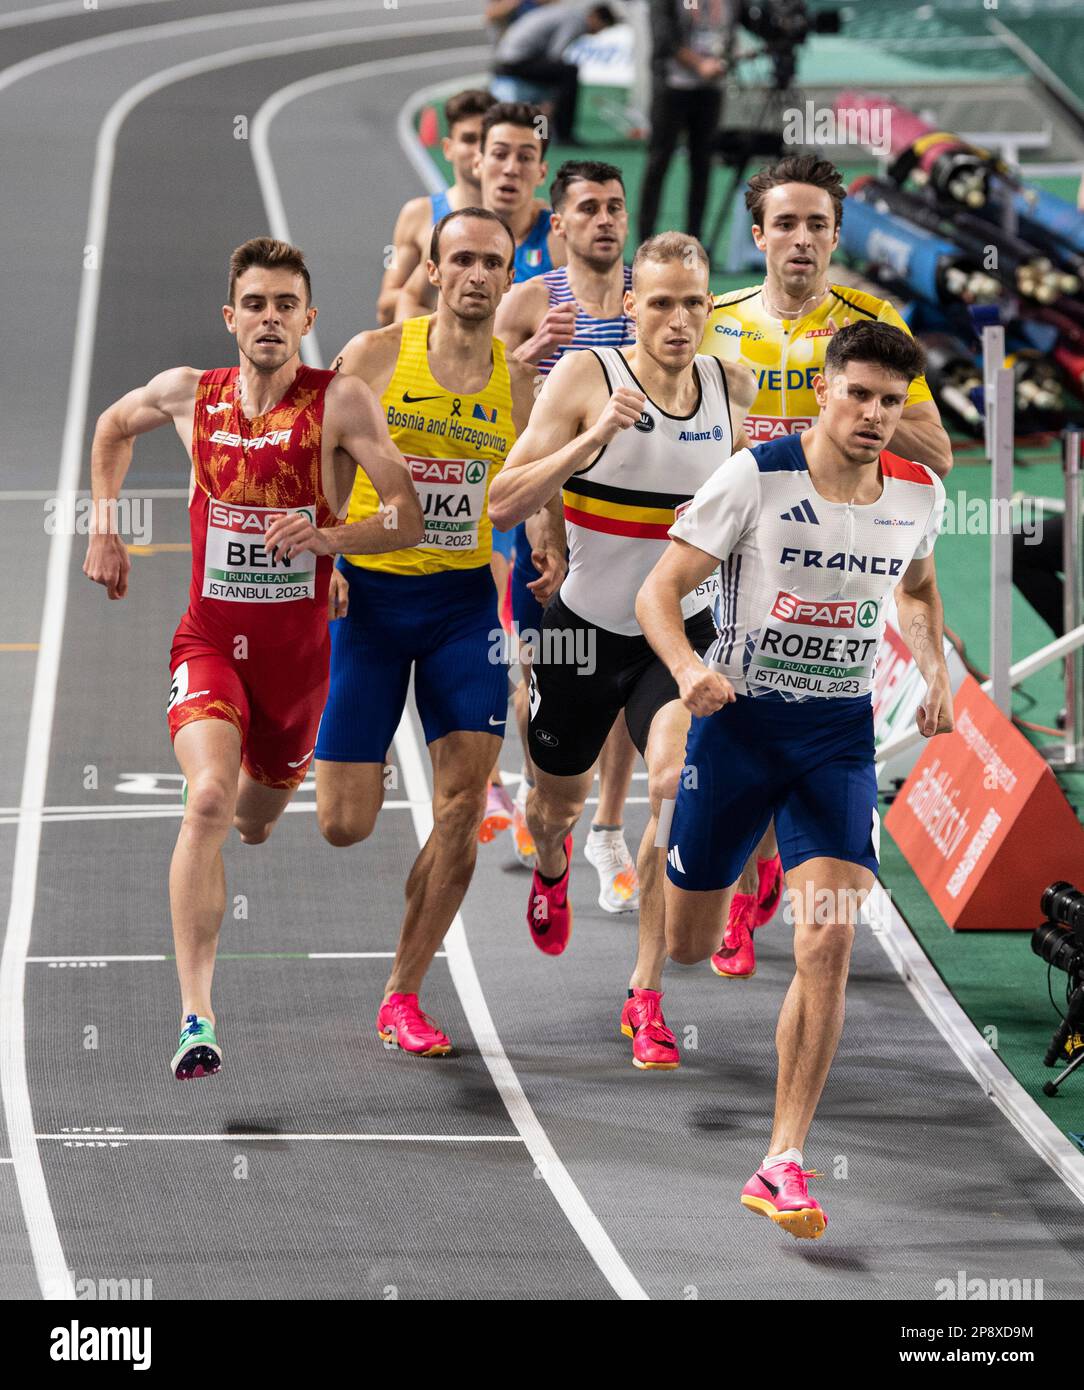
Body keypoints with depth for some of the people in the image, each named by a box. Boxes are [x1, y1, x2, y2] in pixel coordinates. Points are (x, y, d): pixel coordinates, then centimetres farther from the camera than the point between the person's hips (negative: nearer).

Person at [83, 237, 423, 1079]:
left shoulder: (341, 403, -11)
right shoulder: (189, 394, -2)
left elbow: (408, 518, -15)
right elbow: (115, 426, 21)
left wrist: (329, 538, -32)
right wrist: (106, 528, 14)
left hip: (299, 646, 1)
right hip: (209, 637, -1)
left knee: (257, 820, 20)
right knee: (208, 800, -25)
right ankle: (196, 1015, -28)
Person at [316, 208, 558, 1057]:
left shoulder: (518, 381, 2)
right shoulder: (374, 357, -6)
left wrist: (548, 547, -6)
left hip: (465, 598, 2)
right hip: (369, 593, -2)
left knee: (463, 808, -7)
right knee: (345, 826, -5)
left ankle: (403, 997, 4)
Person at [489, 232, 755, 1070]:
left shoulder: (734, 387, -3)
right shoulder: (585, 378, -15)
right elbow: (504, 503, -20)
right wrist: (593, 437, -32)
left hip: (681, 628, 1)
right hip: (586, 625, -1)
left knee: (678, 785, -23)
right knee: (558, 802, 18)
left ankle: (648, 993, -13)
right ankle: (552, 865, 60)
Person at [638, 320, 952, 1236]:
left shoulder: (919, 493, 1)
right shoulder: (755, 478, -12)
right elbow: (660, 588, -12)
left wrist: (936, 668, 5)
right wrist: (688, 667, -32)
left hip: (840, 737, 2)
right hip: (739, 718, -2)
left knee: (827, 942, -16)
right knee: (687, 948, 7)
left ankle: (784, 1163, -11)